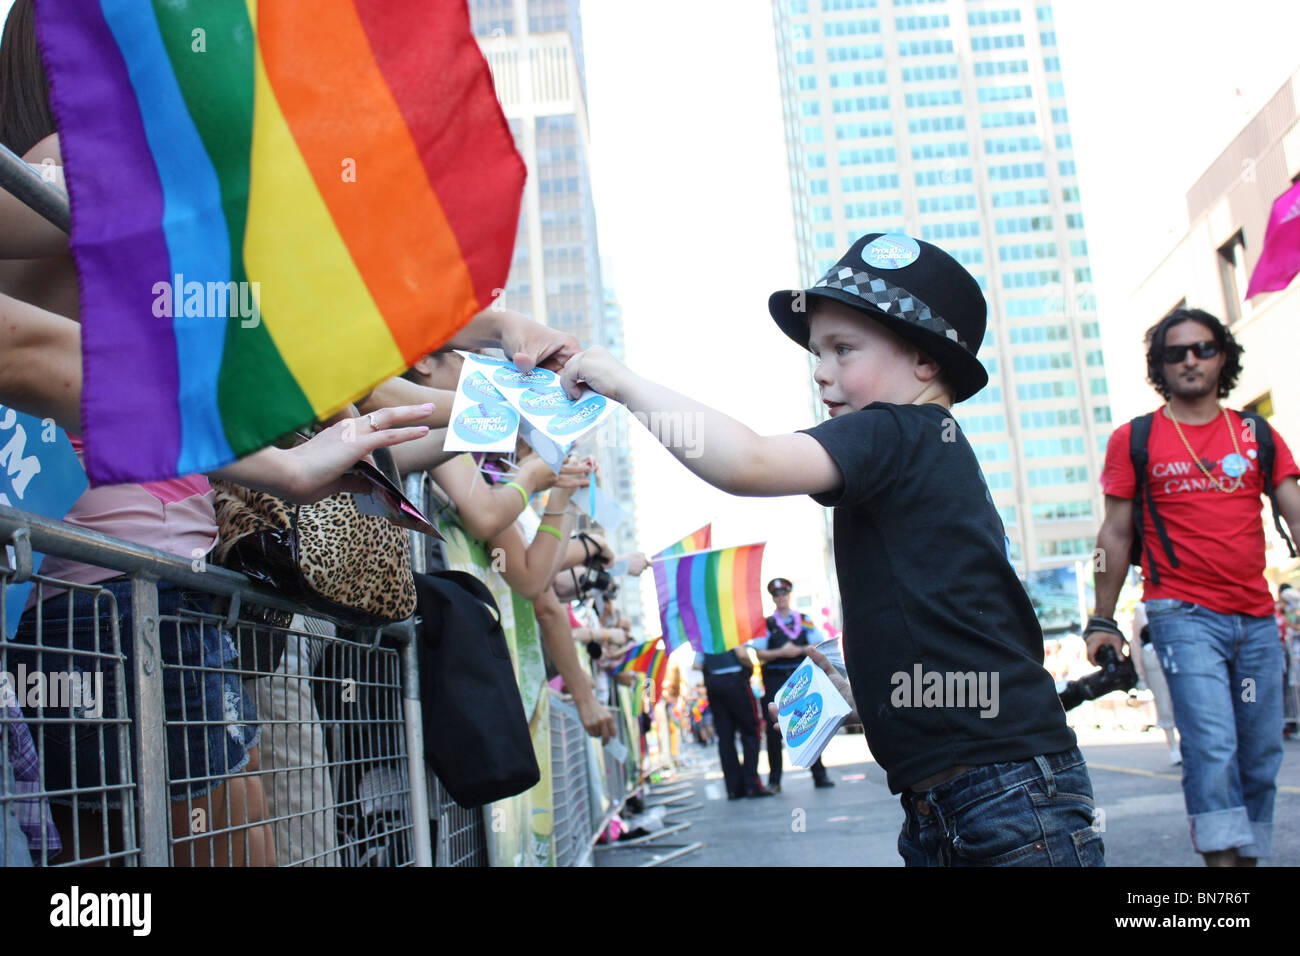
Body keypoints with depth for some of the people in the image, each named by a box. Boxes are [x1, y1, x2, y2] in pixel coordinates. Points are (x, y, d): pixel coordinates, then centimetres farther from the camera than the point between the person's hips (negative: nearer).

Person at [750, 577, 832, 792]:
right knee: (774, 730, 0)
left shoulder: (805, 621, 10)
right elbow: (759, 654, -3)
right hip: (775, 679, -1)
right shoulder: (766, 624, 4)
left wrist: (798, 650, -12)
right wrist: (780, 652, -16)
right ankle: (774, 780, 6)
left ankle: (820, 775, 10)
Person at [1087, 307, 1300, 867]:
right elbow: (1116, 534, 7)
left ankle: (1250, 856, 18)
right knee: (1212, 748, -15)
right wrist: (1102, 621, 4)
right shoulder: (1134, 439, 6)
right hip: (1183, 615, -4)